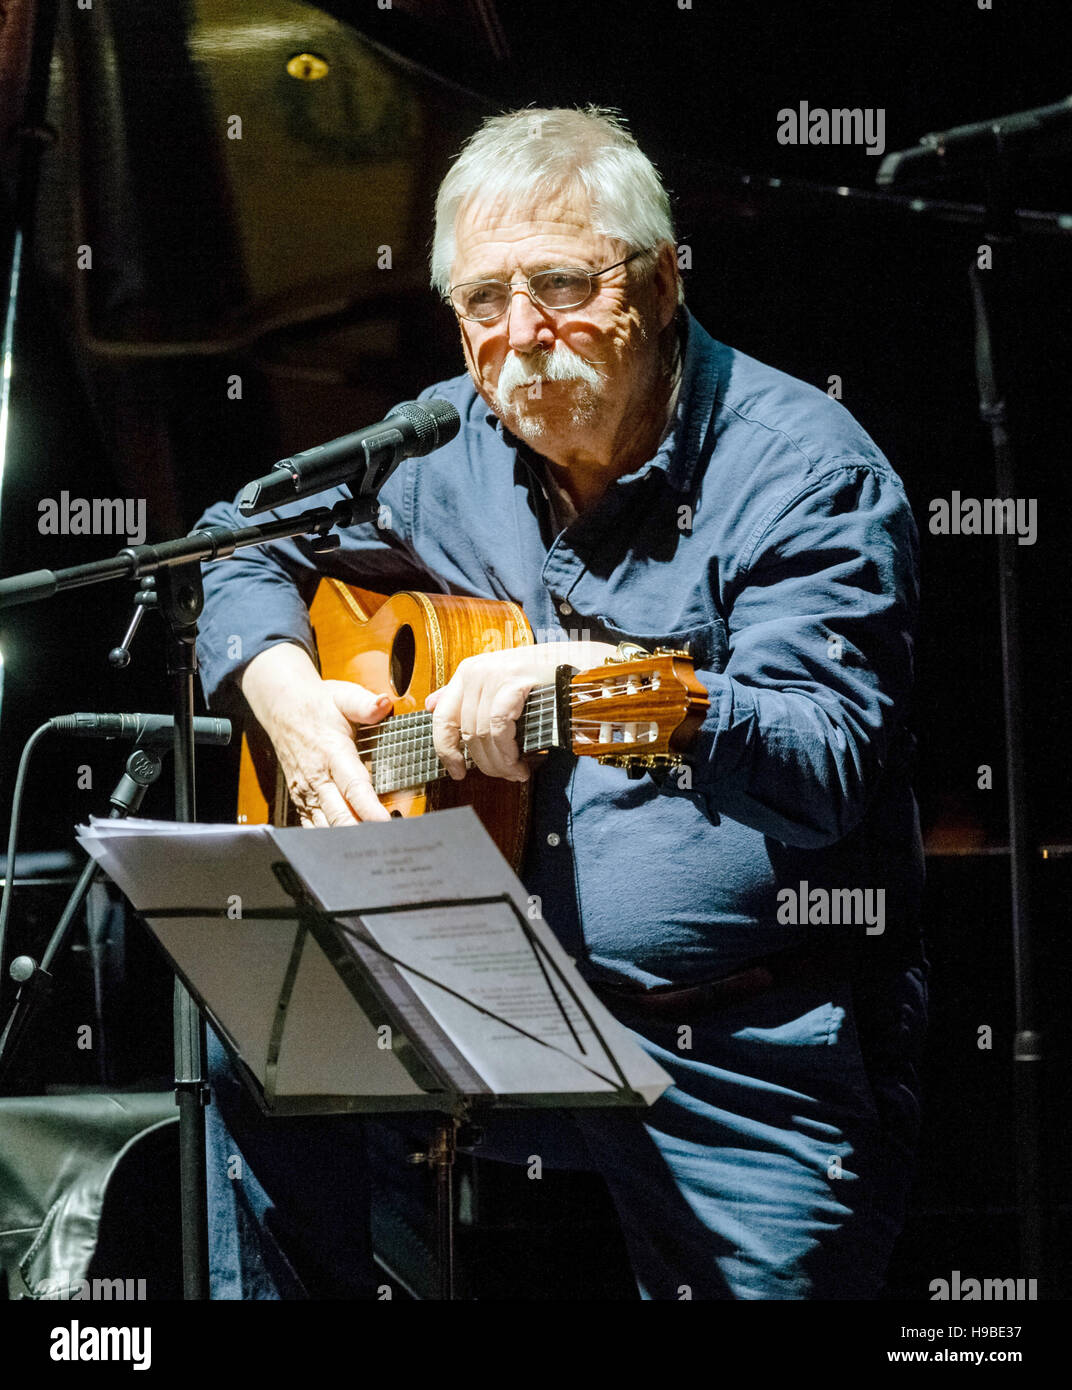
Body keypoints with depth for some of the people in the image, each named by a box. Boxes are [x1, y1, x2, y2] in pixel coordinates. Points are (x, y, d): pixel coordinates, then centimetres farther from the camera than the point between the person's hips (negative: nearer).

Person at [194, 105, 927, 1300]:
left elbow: (828, 766, -23)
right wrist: (287, 695, -3)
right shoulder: (456, 449, 7)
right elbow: (247, 549, 19)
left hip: (747, 1057, -4)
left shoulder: (802, 467, -11)